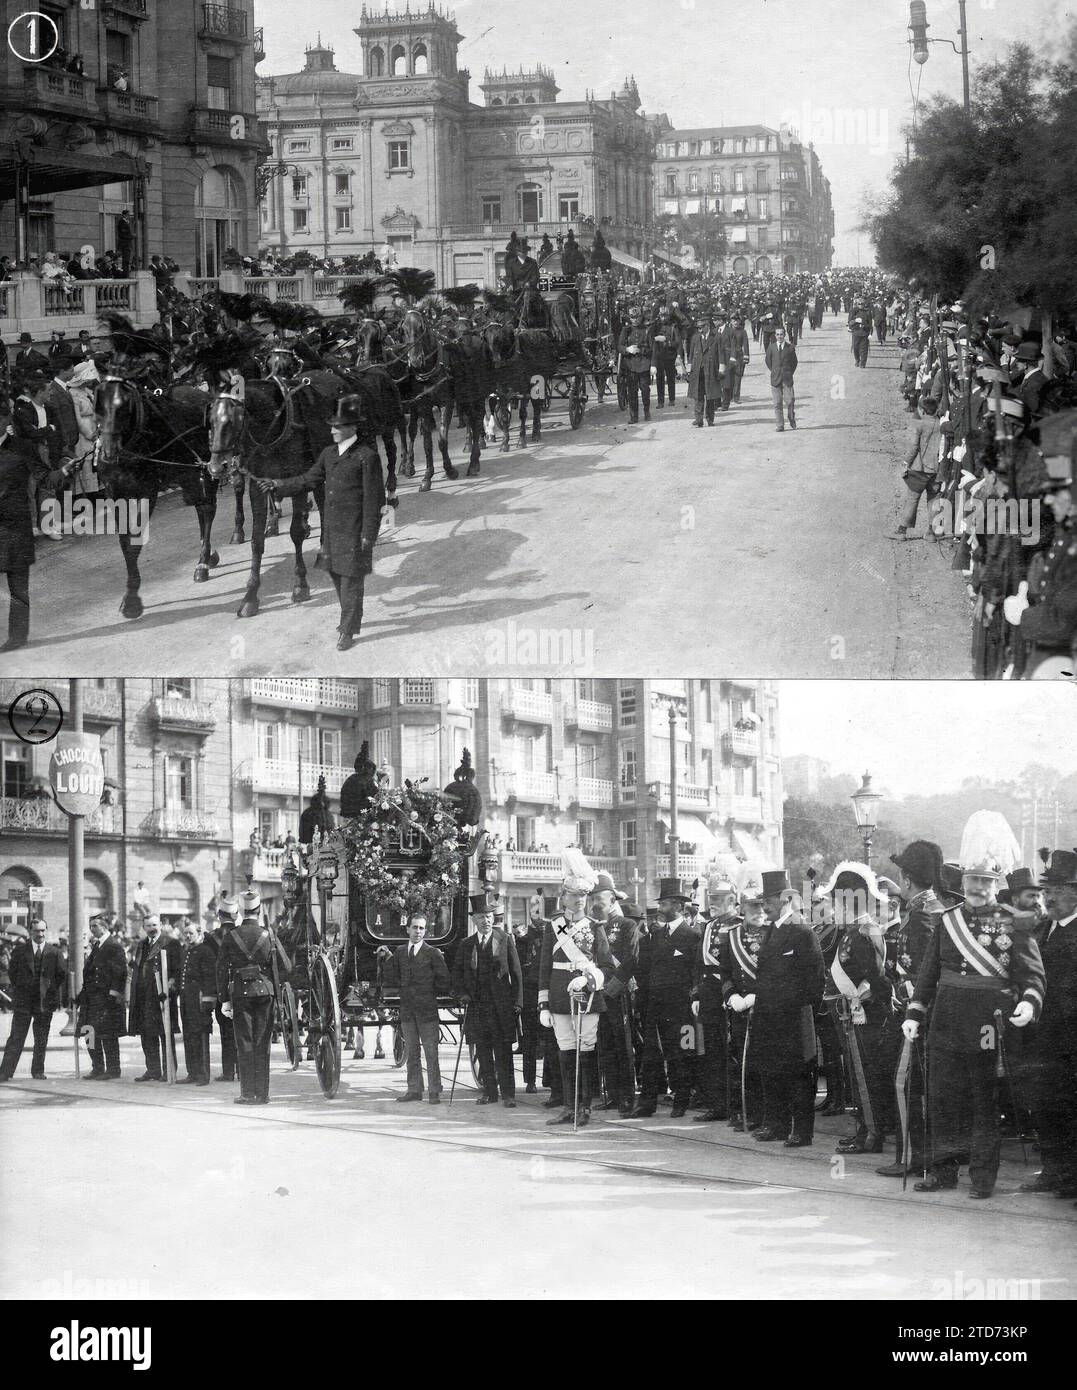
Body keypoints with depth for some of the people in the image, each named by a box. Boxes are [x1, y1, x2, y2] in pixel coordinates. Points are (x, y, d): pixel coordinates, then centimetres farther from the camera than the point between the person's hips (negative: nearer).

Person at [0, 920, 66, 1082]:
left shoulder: (54, 952, 4)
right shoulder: (20, 950, 3)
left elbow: (61, 975, 9)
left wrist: (53, 992, 4)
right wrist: (18, 989, 4)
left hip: (45, 1000, 1)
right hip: (22, 1001, -1)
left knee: (41, 1041, 6)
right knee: (16, 1038, -4)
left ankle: (38, 1071, 17)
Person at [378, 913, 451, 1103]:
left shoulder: (433, 953, -3)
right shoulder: (399, 952, 9)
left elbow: (444, 982, -2)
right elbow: (392, 981, 5)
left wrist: (429, 993, 0)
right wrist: (388, 958, -2)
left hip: (427, 1009, -4)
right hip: (407, 1009, 4)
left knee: (431, 1053, -3)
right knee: (411, 1053, 10)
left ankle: (434, 1092, 0)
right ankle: (414, 1090, 17)